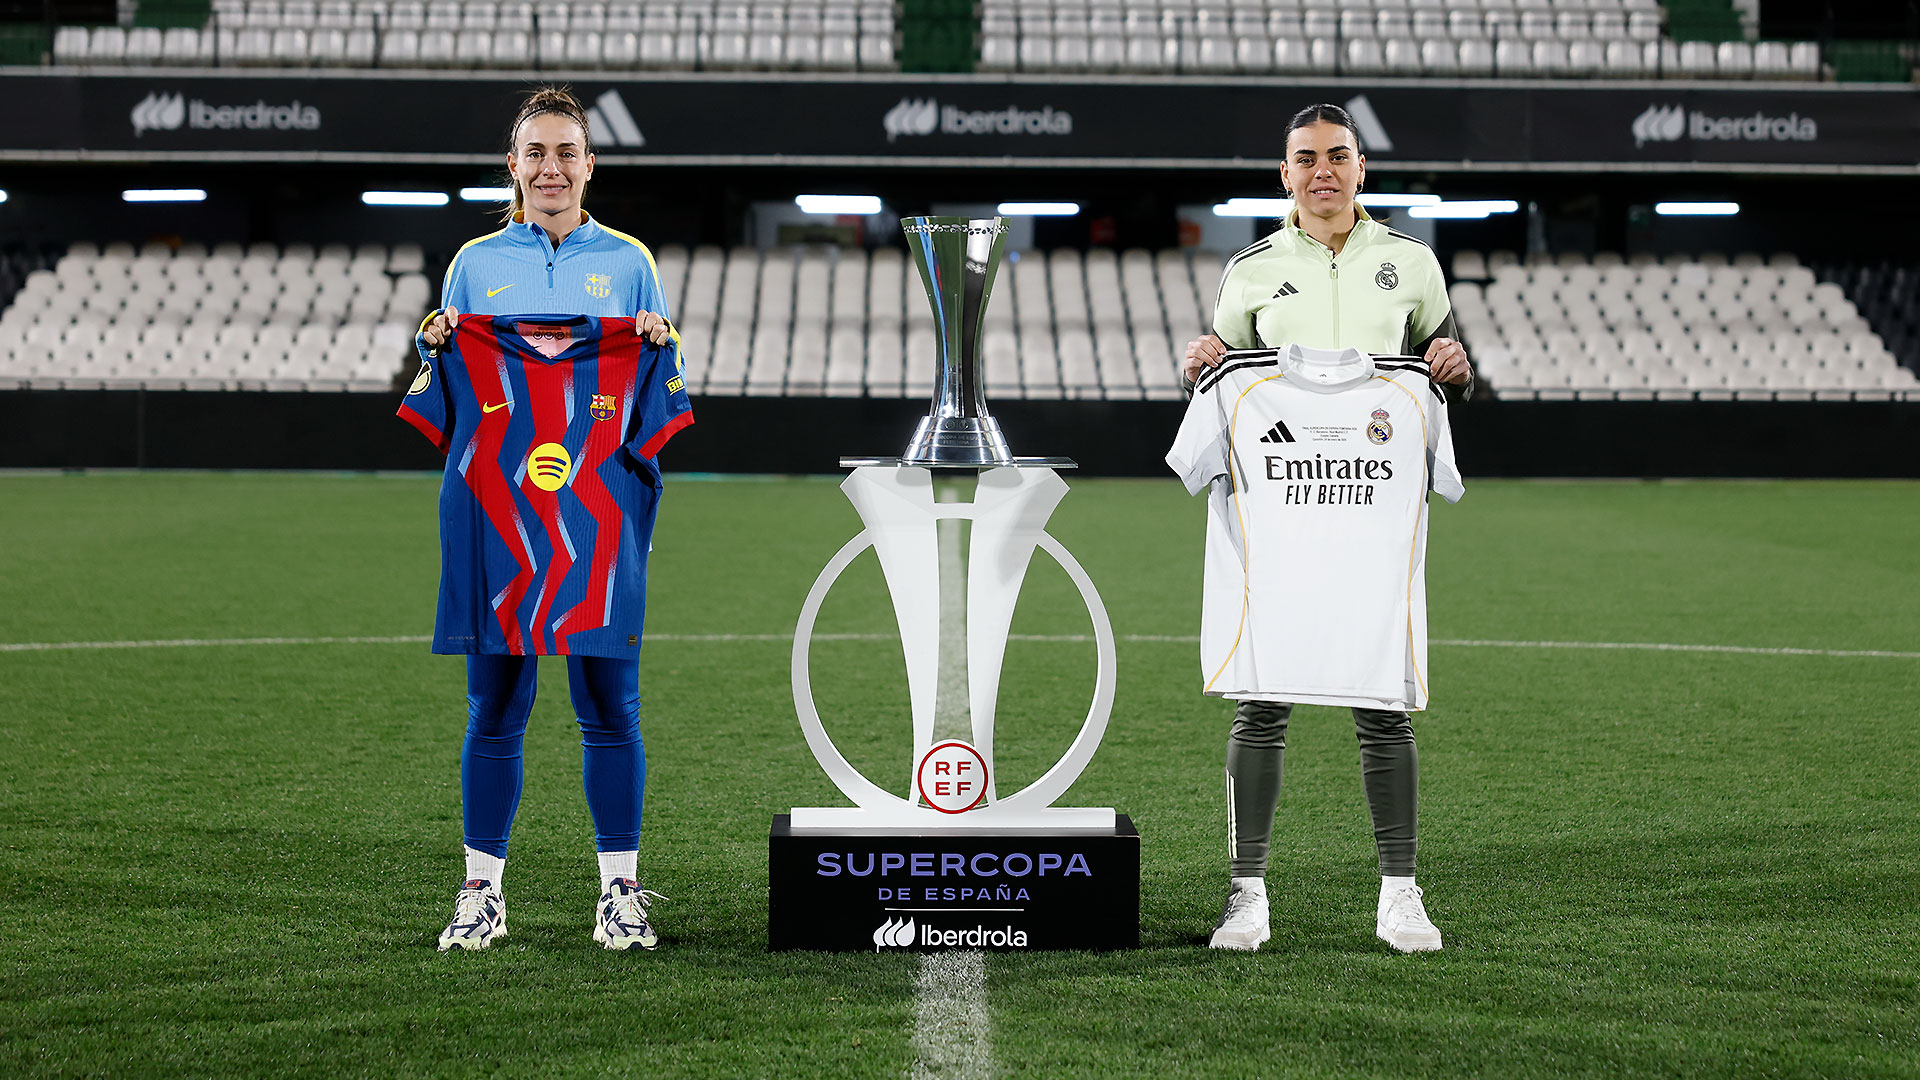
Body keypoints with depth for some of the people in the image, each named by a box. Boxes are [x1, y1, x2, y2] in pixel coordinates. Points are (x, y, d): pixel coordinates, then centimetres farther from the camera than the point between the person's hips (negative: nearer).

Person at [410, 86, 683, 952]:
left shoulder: (627, 263, 9)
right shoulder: (476, 264, 11)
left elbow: (665, 403, 10)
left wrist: (658, 349, -10)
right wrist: (437, 350, -6)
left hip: (603, 505, -1)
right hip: (496, 502, 1)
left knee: (609, 699, -1)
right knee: (495, 700, 2)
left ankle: (620, 891, 7)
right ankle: (481, 891, 10)